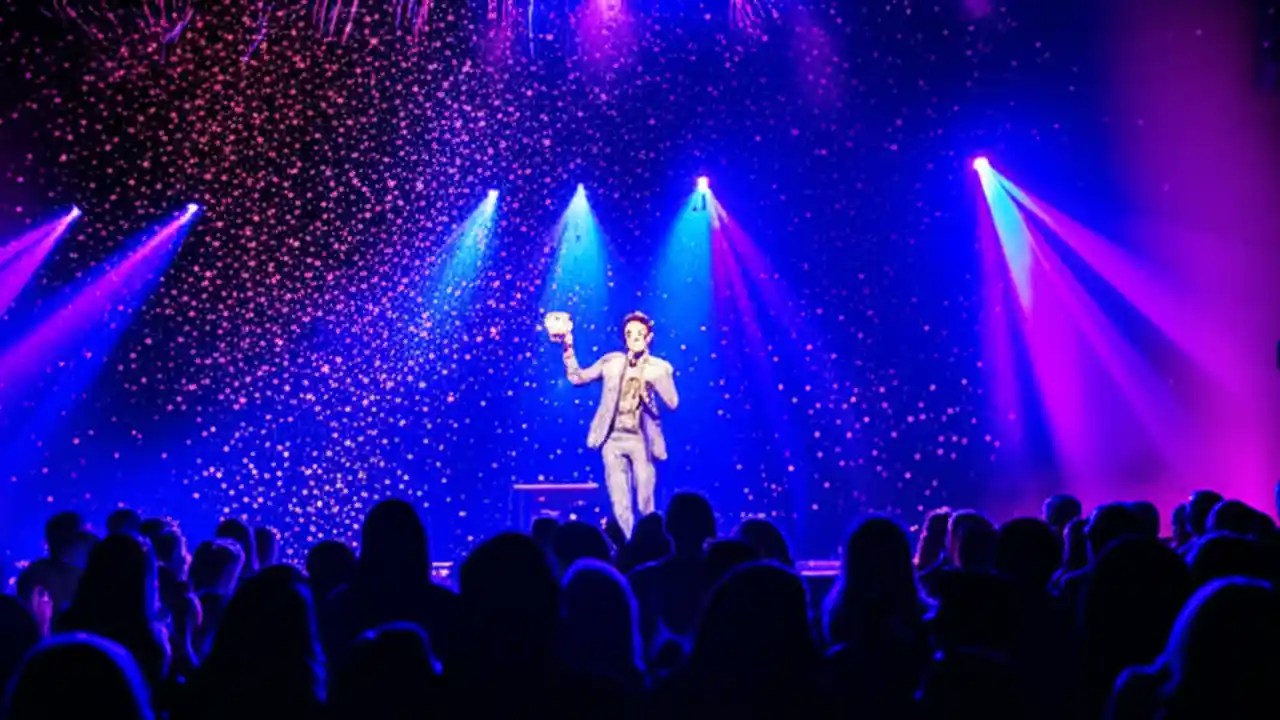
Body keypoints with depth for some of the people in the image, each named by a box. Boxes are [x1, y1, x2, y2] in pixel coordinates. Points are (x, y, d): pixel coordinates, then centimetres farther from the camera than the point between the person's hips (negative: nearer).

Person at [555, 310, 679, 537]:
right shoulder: (612, 361, 10)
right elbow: (577, 377, 7)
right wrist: (568, 347, -3)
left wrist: (651, 379, -20)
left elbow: (672, 402, -9)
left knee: (645, 505, 0)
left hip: (641, 440, -1)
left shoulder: (660, 367, 4)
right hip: (613, 439, 1)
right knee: (620, 505, -2)